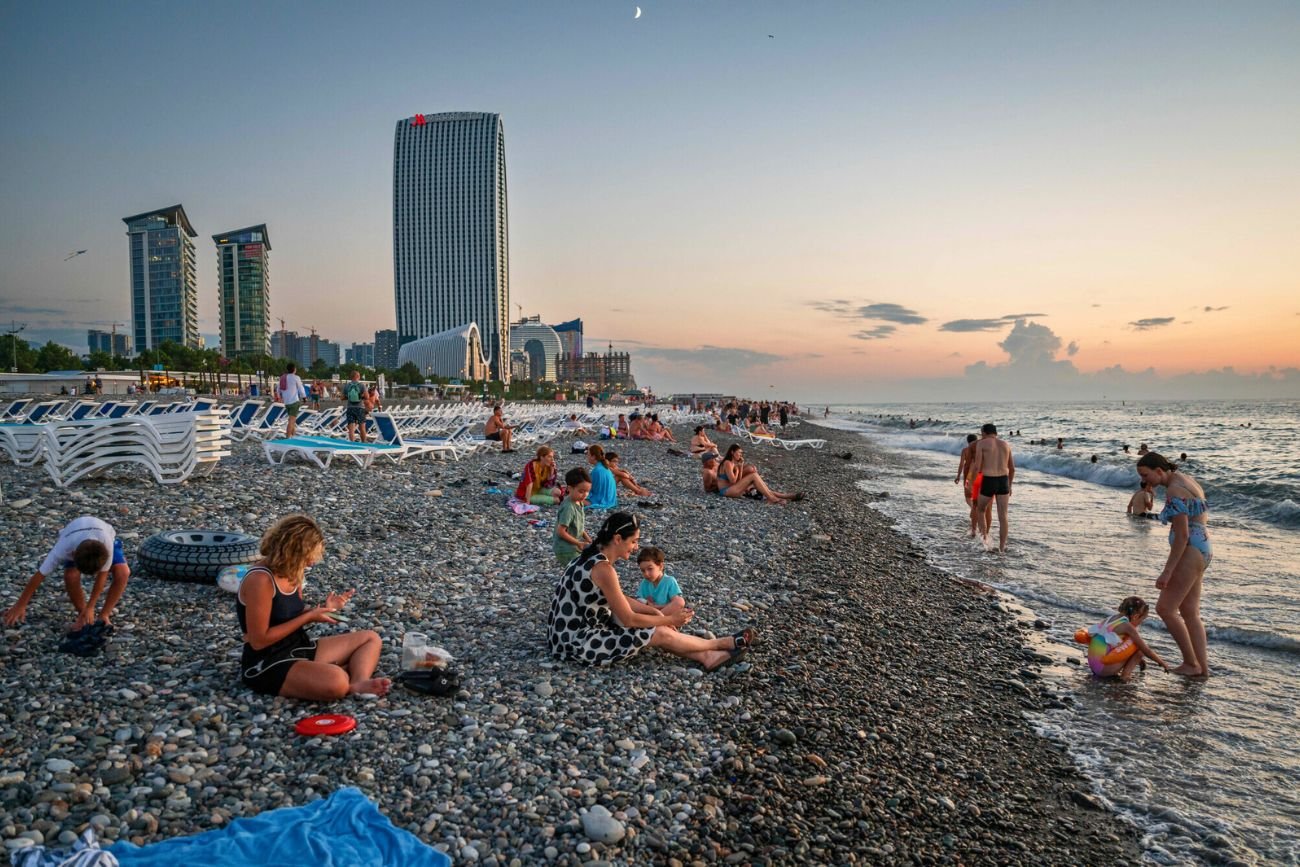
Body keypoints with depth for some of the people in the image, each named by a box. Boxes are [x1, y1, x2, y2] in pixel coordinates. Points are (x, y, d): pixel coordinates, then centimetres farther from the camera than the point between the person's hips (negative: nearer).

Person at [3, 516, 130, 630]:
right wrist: (20, 606, -19)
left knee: (123, 572, -29)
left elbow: (102, 575, -29)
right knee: (71, 576, -31)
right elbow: (39, 575, -28)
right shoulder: (63, 548, -42)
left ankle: (104, 616, -10)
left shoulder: (106, 543, -45)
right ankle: (83, 616, -7)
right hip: (73, 544, 1)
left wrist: (90, 607, -23)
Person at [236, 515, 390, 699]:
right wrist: (308, 617, -17)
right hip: (266, 663, -10)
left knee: (371, 638, 6)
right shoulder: (261, 580, -22)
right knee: (335, 682, -38)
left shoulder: (291, 573, 5)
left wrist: (323, 609, -3)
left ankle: (359, 684, -18)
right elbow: (259, 641, -21)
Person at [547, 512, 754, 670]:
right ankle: (723, 644, 13)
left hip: (572, 634, 9)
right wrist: (670, 620, -5)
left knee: (655, 628, 11)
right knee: (662, 634, -4)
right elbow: (628, 619, -17)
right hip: (579, 643, -9)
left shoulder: (594, 557, 6)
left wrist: (655, 611, 6)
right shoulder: (603, 568, -24)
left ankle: (707, 657, 14)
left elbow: (620, 600, 17)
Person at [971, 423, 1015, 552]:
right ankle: (1002, 548, 8)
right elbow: (1012, 469, 17)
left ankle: (985, 535, 21)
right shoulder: (1006, 444, 13)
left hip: (988, 483, -3)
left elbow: (977, 466, -8)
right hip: (1003, 482, 4)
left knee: (980, 509, 23)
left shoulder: (981, 443, -1)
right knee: (1003, 516, 7)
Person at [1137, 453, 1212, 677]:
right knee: (1190, 612, 13)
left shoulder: (1174, 491, -19)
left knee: (1165, 608, -5)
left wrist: (1167, 571, -20)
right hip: (1201, 549, 11)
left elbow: (1182, 535, -21)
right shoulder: (1185, 480, 13)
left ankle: (1191, 663, 4)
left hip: (1190, 552, -11)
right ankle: (1202, 666, 16)